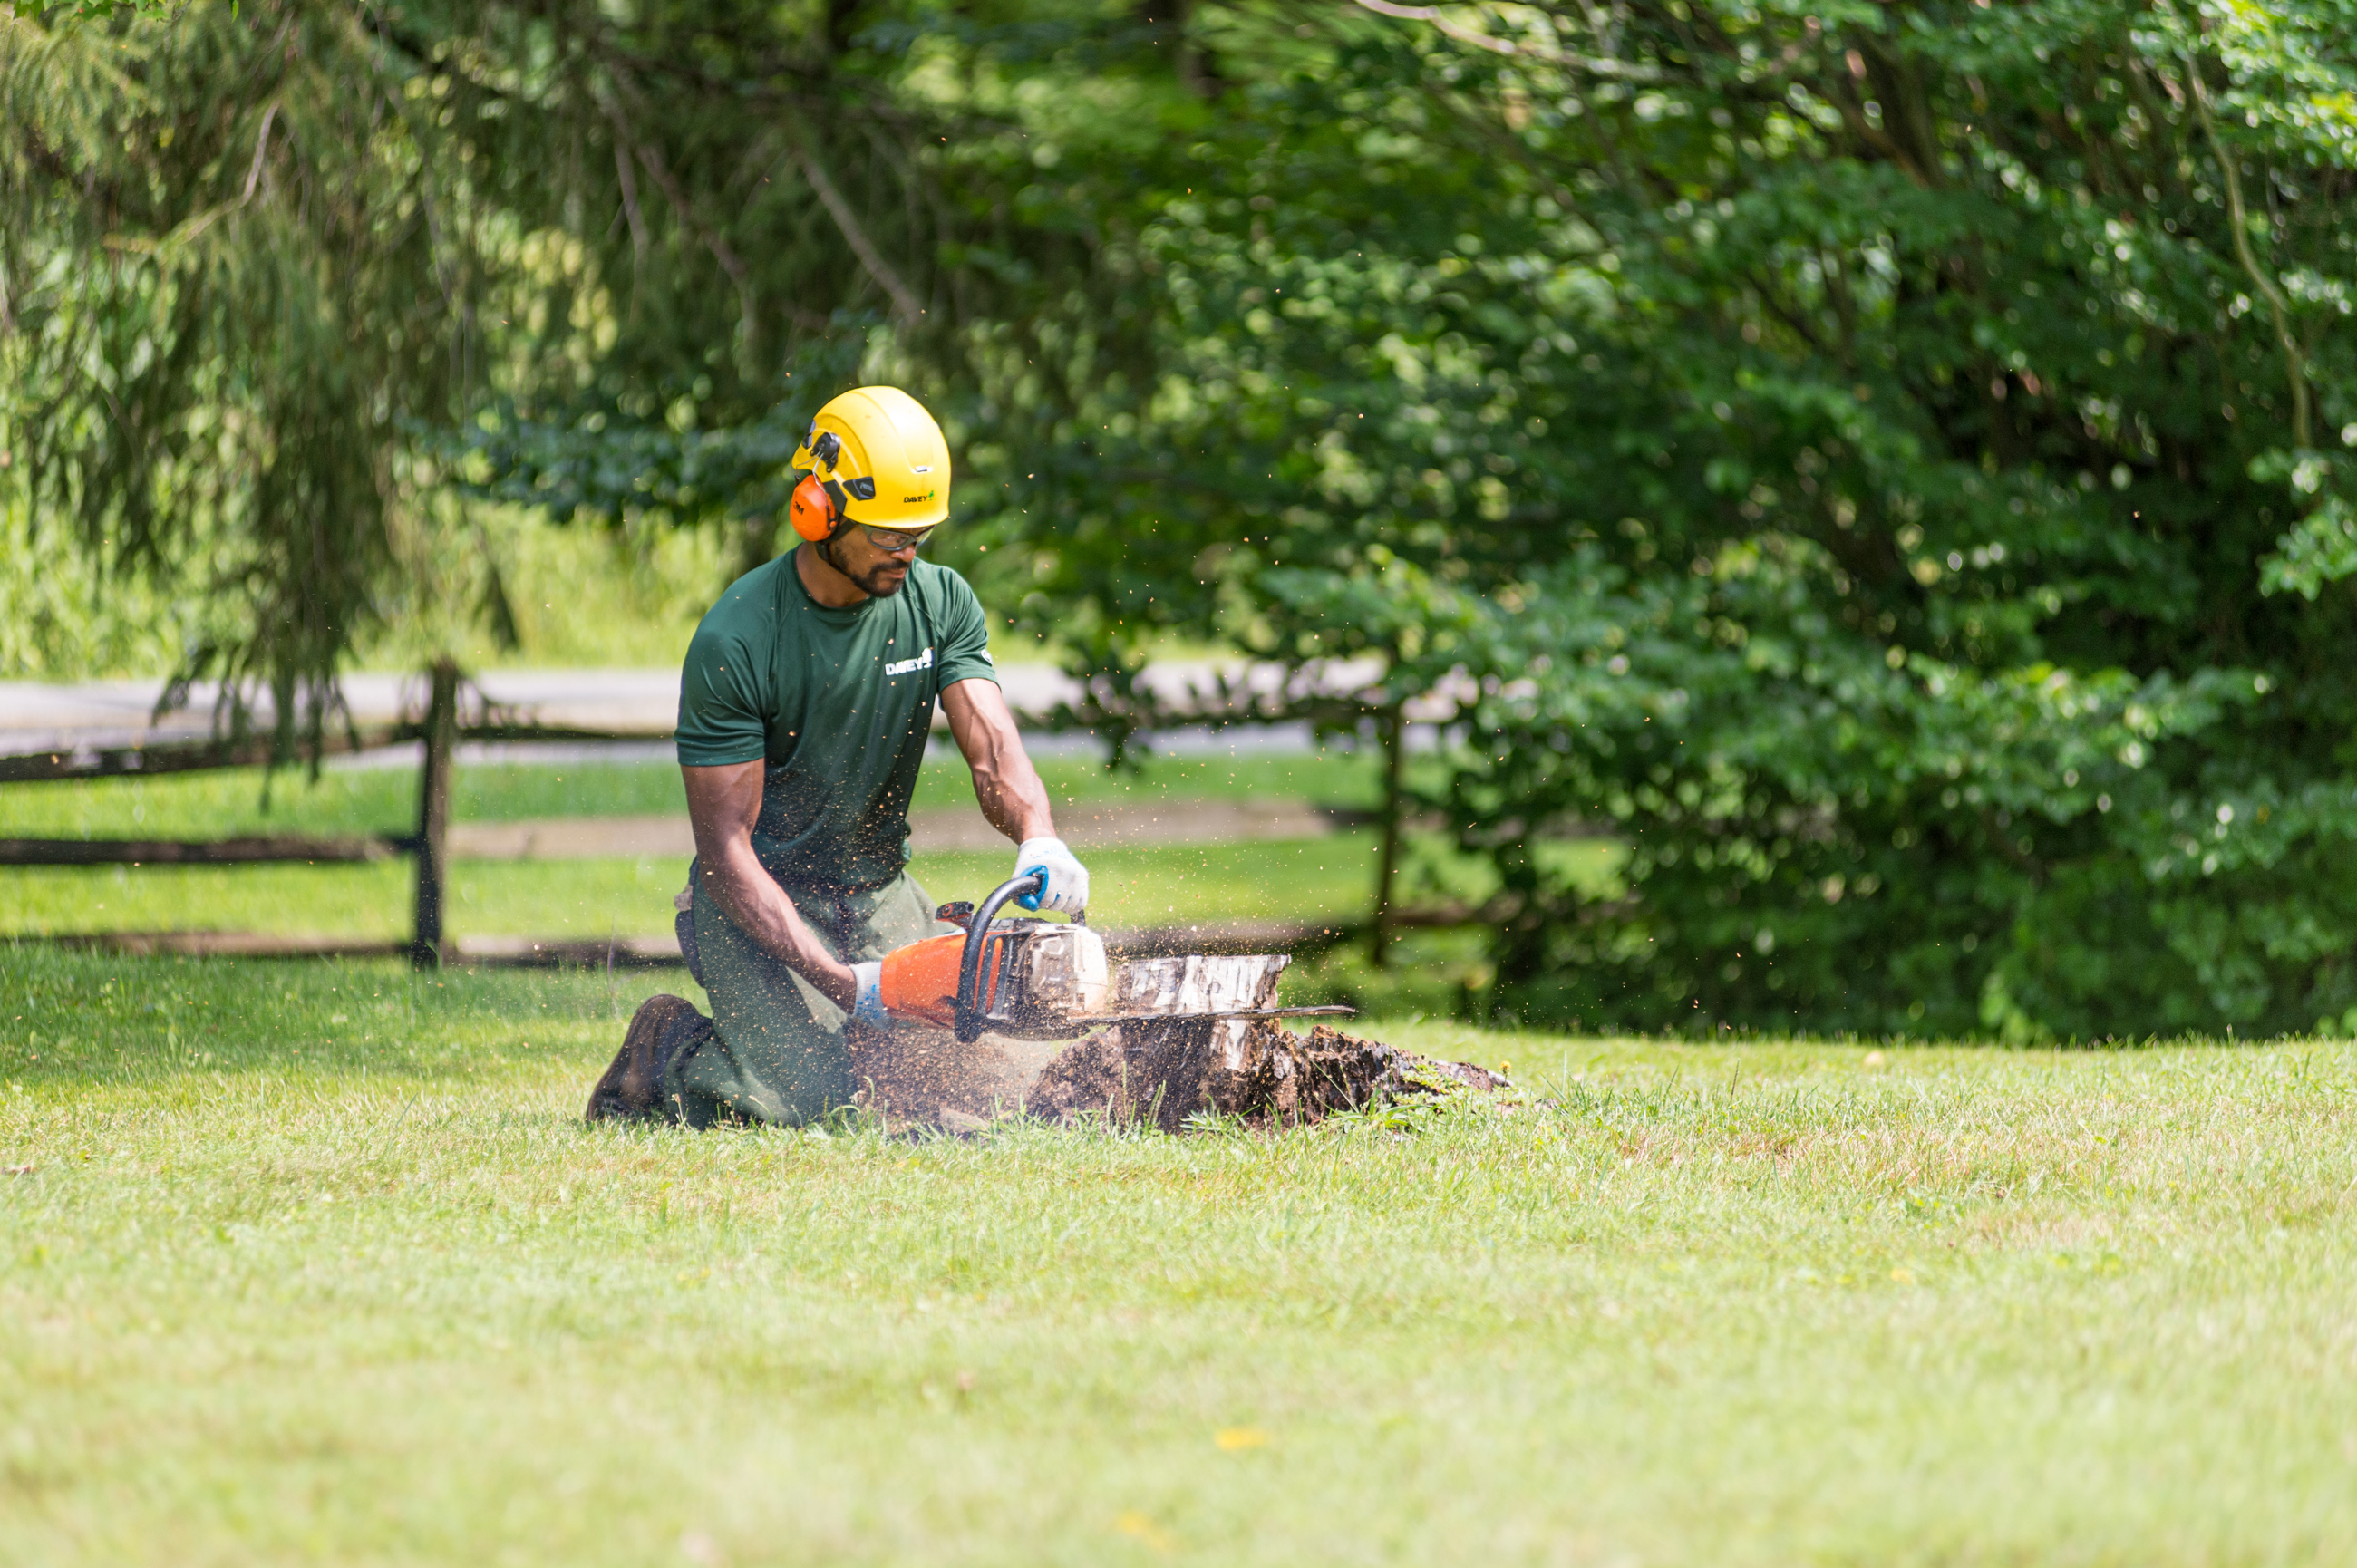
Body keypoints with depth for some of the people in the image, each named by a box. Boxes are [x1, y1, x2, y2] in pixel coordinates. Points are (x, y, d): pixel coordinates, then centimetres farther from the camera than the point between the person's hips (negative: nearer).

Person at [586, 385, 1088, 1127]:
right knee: (803, 1098, -25)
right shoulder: (735, 642, -21)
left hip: (878, 894, 5)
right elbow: (726, 849, -21)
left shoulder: (941, 602, -5)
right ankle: (670, 1045, 7)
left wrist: (1041, 842, -40)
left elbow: (994, 755, -15)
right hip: (759, 901, -5)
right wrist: (839, 981, -31)